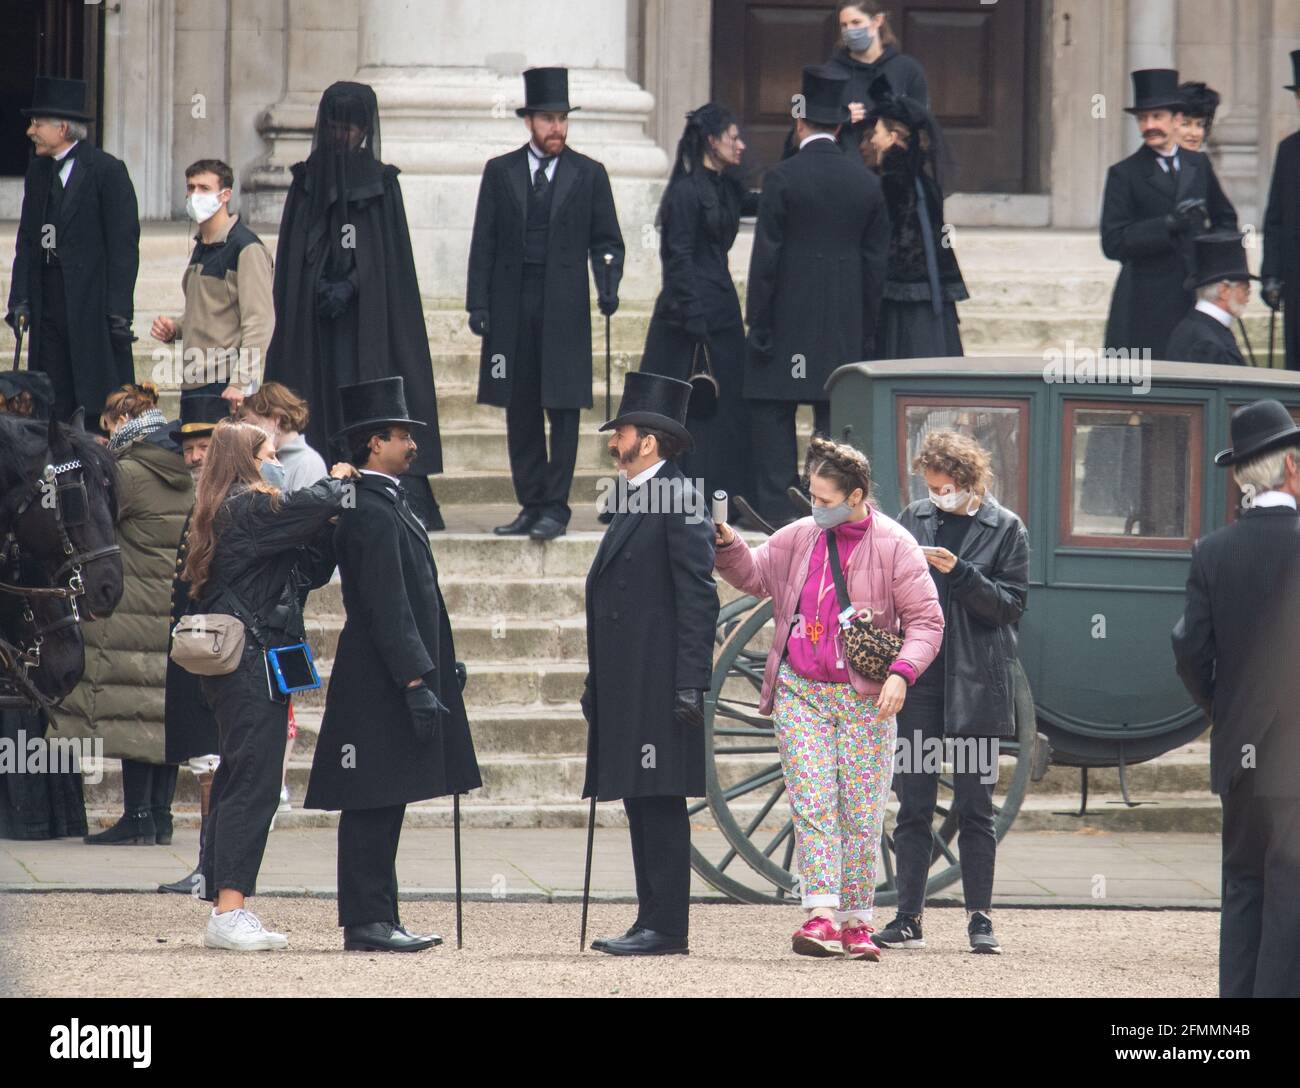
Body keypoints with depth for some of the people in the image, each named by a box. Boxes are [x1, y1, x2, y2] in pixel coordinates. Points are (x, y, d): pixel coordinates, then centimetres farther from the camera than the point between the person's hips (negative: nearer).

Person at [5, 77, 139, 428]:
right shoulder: (38, 172, 13)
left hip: (93, 302, -6)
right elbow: (27, 241, 14)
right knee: (54, 408, 4)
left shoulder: (107, 170, -7)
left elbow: (124, 243, -10)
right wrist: (20, 299, 4)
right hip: (48, 302, 6)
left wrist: (118, 309, -15)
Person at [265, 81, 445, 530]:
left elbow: (389, 256, 0)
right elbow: (293, 254, 7)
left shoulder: (382, 182, 6)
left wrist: (350, 286, -13)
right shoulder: (307, 181, 11)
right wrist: (321, 287, -9)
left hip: (369, 313, -2)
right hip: (313, 317, 2)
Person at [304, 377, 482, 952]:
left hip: (394, 677, 10)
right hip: (379, 683, -10)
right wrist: (416, 682, -24)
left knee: (384, 806, 11)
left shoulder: (388, 505, 17)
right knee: (373, 805, -7)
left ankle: (378, 920, 13)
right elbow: (387, 608, -22)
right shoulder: (372, 514, -16)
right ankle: (366, 921, -6)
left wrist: (436, 669, 22)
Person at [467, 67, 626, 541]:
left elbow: (606, 240, 8)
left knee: (564, 408, -7)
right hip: (512, 305, 2)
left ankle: (556, 507, -5)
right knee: (521, 413, 6)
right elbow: (483, 244, 8)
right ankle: (531, 506, 12)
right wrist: (478, 303, 0)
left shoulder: (589, 175, 6)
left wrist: (608, 284, -9)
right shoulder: (500, 172, 9)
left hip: (564, 307, -2)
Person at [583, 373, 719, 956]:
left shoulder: (678, 498, -8)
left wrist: (690, 684, -20)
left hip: (659, 684, -10)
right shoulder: (632, 502, 20)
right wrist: (596, 683, 20)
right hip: (626, 686, 10)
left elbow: (698, 595, -15)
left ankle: (666, 928, -9)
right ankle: (653, 923, 11)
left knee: (659, 802, -9)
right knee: (639, 802, 9)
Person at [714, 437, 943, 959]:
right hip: (800, 693, 3)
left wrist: (901, 672, -19)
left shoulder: (894, 547, -4)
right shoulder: (799, 537, 7)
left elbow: (926, 620, -5)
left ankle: (856, 922, 8)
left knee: (862, 814, 1)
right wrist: (729, 545, 0)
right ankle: (821, 917, -16)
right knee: (812, 805, -9)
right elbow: (754, 576, 20)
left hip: (864, 698, -2)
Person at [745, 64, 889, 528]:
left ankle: (775, 503, -5)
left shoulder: (782, 178, -8)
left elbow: (765, 257, -9)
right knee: (836, 414, 7)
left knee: (772, 409, 1)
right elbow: (876, 260, 8)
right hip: (845, 319, 4)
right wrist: (867, 328, 13)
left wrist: (758, 323, -5)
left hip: (789, 315, -4)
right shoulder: (867, 182, 5)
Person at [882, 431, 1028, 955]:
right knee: (913, 804, 3)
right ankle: (908, 918, 6)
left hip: (975, 682, -3)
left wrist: (959, 573, -15)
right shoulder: (914, 519, 11)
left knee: (975, 807, 0)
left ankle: (979, 917, 6)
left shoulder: (1005, 529, 1)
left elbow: (1012, 605, -5)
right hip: (917, 678, 3)